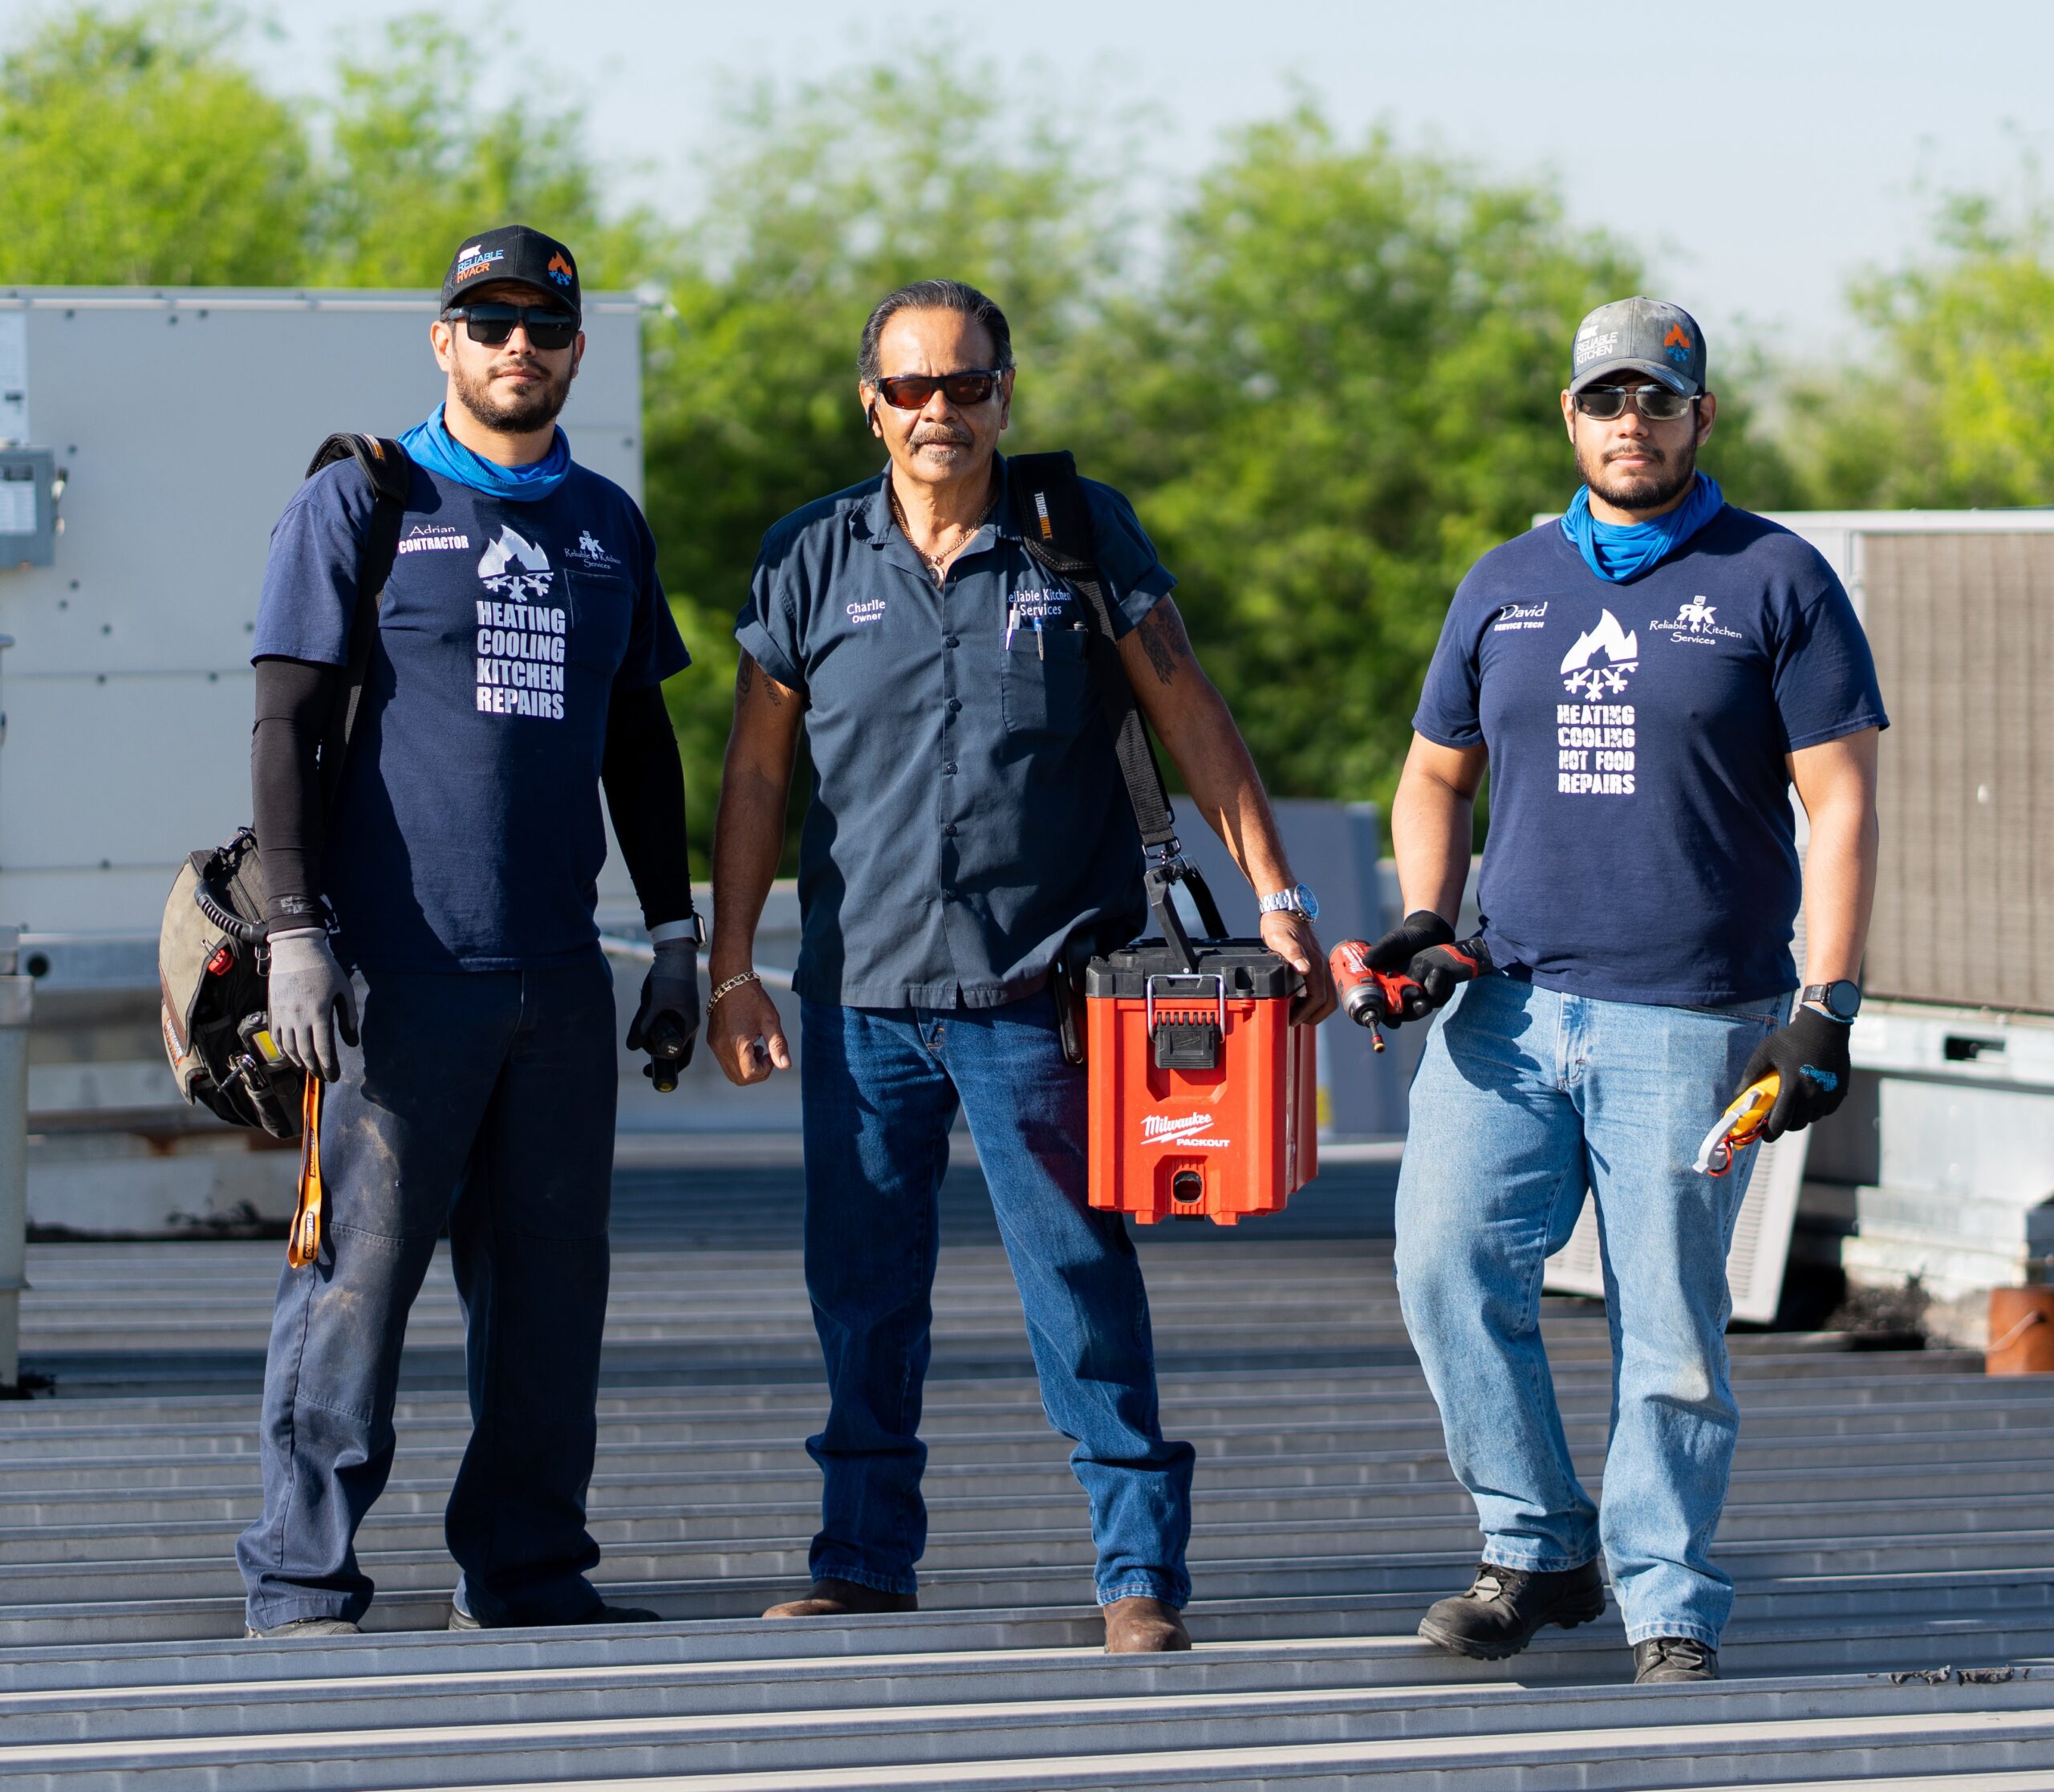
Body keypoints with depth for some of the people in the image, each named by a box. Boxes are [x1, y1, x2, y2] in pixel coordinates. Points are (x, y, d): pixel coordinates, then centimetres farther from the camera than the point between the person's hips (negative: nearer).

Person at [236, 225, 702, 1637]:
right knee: (358, 1268, -7)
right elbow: (287, 726, -3)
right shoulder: (357, 507, 1)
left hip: (558, 975, 5)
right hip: (397, 969, -5)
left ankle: (525, 1570, 13)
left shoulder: (608, 527, 17)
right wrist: (297, 930, -12)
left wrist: (676, 931, 18)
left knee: (552, 1271, 6)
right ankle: (302, 1581, -3)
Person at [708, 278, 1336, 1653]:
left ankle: (1141, 1576, -3)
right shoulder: (811, 559, 7)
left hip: (1036, 988, -2)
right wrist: (732, 968, 6)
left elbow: (1192, 720, 4)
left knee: (1084, 1284, -5)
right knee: (861, 1292, 7)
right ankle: (867, 1559, 19)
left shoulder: (1084, 537, 3)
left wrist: (1277, 896, -3)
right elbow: (757, 772, 10)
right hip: (862, 992, 2)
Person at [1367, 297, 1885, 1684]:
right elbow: (1437, 777, 24)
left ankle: (1671, 1610, 6)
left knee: (1671, 1326, -4)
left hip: (1692, 1023, -4)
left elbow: (1840, 804, -1)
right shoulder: (1506, 587, 15)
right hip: (1509, 1004, 4)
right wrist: (1426, 923, 5)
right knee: (1450, 1264, -10)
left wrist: (1826, 1010, -9)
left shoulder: (1777, 583, 3)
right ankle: (1539, 1553, 4)